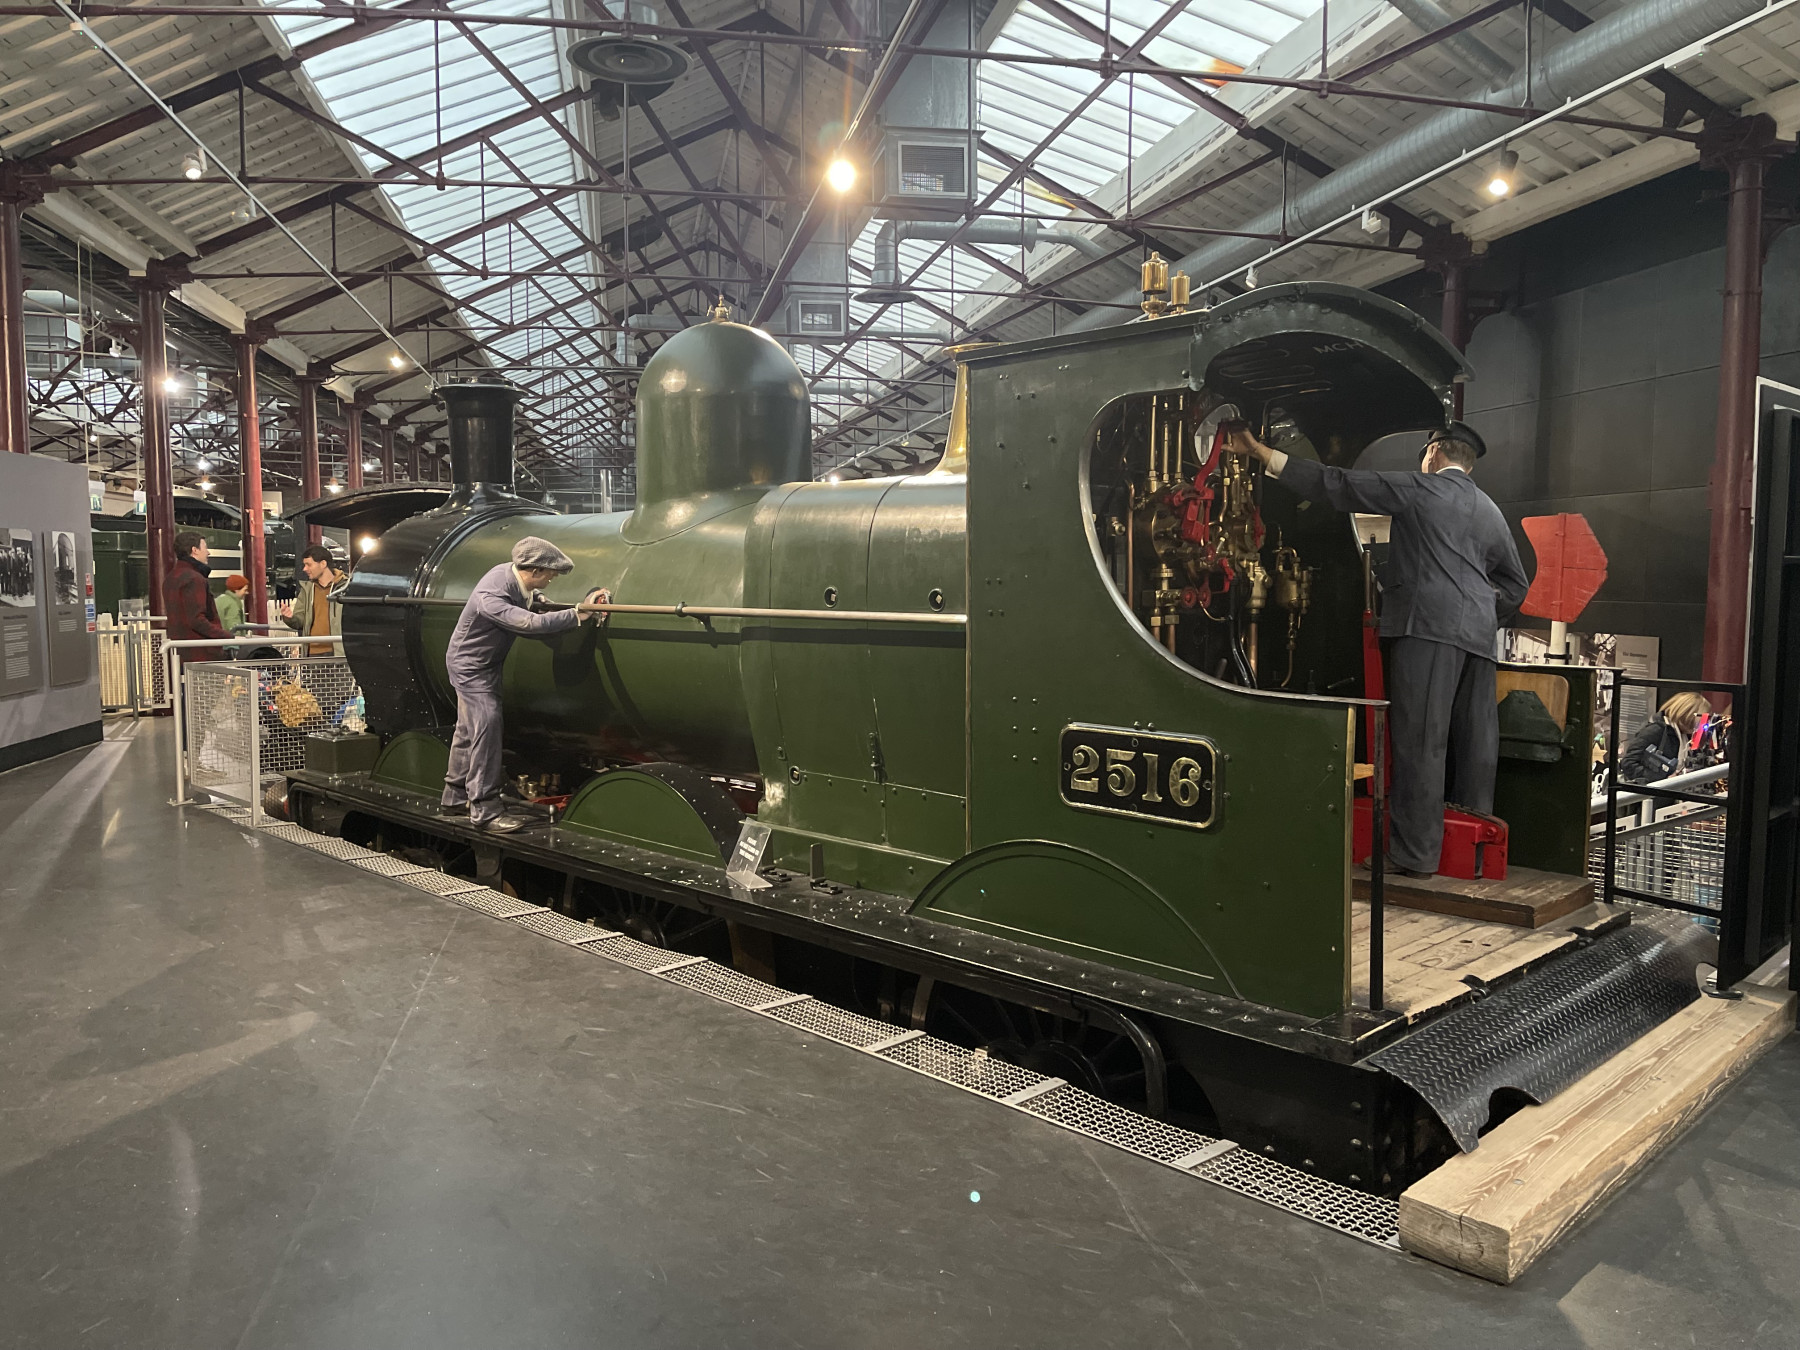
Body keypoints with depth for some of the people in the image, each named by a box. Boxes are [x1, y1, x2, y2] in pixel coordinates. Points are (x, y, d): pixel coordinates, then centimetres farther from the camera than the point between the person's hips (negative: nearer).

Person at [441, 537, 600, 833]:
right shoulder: (490, 597, -35)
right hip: (470, 665, -9)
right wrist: (577, 614, -44)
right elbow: (530, 623, -43)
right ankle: (484, 810, -12)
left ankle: (455, 797, 29)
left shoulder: (513, 574, -8)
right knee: (486, 727, -14)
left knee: (468, 730, 16)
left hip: (485, 664, 9)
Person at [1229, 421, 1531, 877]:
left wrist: (1261, 452, 3)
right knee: (1474, 743, 7)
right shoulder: (1490, 511, 23)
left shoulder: (1418, 488, 4)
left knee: (1419, 740, -8)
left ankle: (1417, 852, -9)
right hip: (1477, 635, 7)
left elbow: (1333, 483, 0)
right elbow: (1515, 583, 29)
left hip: (1426, 625, -7)